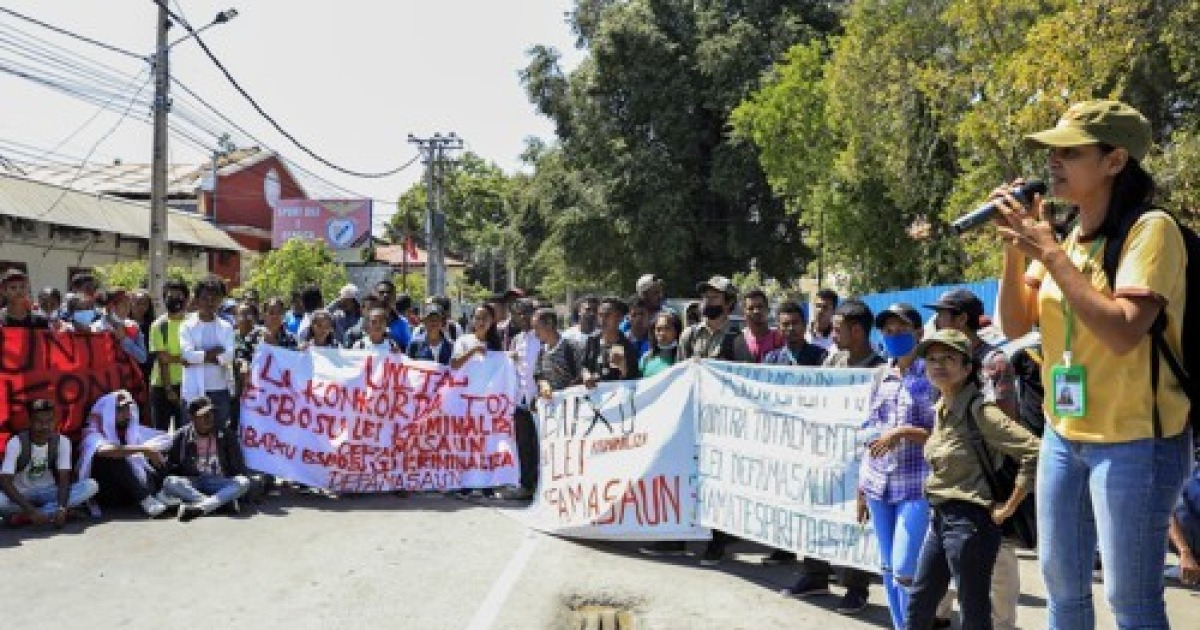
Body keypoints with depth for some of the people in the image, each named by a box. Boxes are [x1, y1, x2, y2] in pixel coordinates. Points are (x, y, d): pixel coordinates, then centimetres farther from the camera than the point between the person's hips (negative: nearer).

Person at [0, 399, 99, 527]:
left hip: (48, 493, 3)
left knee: (91, 485, -25)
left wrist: (61, 508, -36)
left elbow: (64, 479, -17)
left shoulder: (62, 441, -12)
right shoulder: (16, 443, -19)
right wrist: (31, 510, -38)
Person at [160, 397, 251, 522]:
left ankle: (199, 507, -49)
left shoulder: (226, 435, 6)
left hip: (220, 484, 0)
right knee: (169, 482, -30)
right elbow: (169, 468, 7)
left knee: (244, 482, -29)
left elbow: (238, 466, 7)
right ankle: (222, 502, -40)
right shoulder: (181, 437, 5)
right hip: (191, 484, 0)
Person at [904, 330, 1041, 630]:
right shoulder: (941, 408, 9)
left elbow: (1034, 452, -24)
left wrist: (1008, 507, -19)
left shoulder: (978, 410, -17)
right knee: (919, 601, 16)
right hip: (940, 516, 9)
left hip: (969, 520, -9)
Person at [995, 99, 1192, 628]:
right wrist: (1016, 248, -7)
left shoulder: (1151, 229, -13)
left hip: (1136, 441, -7)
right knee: (1062, 585, 16)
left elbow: (1122, 332, -25)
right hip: (1064, 435, 7)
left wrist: (1050, 254, -22)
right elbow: (1013, 325, 5)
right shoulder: (1061, 237, 7)